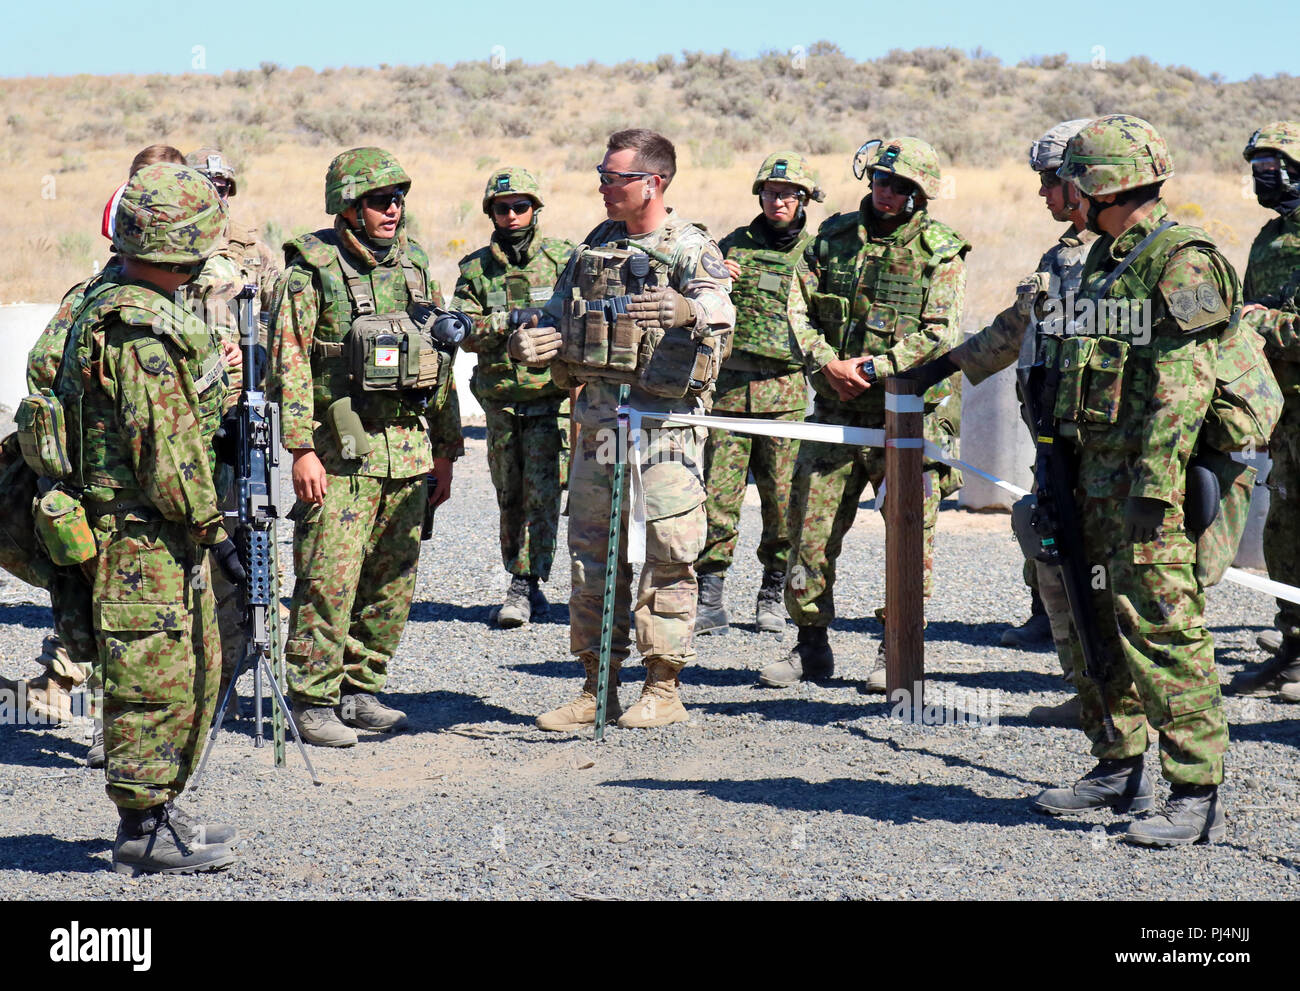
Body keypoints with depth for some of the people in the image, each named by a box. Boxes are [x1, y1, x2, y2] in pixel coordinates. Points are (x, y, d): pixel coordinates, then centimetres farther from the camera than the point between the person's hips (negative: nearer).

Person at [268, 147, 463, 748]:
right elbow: (289, 364, -9)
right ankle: (314, 702, 1)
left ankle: (361, 689, 20)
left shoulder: (414, 266, 13)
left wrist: (445, 450, 14)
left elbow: (443, 365, 17)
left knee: (393, 582, 8)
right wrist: (302, 449, -17)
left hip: (408, 450, 6)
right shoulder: (311, 270, -4)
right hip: (339, 451, -6)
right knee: (330, 581, -7)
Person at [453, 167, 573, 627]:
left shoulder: (562, 258, 2)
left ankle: (524, 588, -7)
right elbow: (464, 332, -2)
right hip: (500, 402, 3)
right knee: (510, 498, 9)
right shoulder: (476, 269, 7)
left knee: (542, 494, -11)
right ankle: (526, 586, 20)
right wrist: (500, 323, -19)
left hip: (551, 397, -3)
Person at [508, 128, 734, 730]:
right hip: (597, 419, 6)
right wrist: (528, 341, -6)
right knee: (591, 557, 9)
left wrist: (685, 310, -44)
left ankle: (663, 688, 7)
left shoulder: (691, 250, -5)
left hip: (664, 424, -6)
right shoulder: (594, 246, 13)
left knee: (665, 557, -2)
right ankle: (596, 687, 17)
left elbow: (720, 313, -22)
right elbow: (557, 317, 16)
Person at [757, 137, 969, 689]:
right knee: (811, 527, 3)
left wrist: (872, 367, -18)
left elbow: (939, 336, -11)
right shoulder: (834, 236, 9)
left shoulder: (941, 252, -1)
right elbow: (799, 310, 7)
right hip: (835, 411, 3)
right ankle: (811, 647, 15)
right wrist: (828, 362, -9)